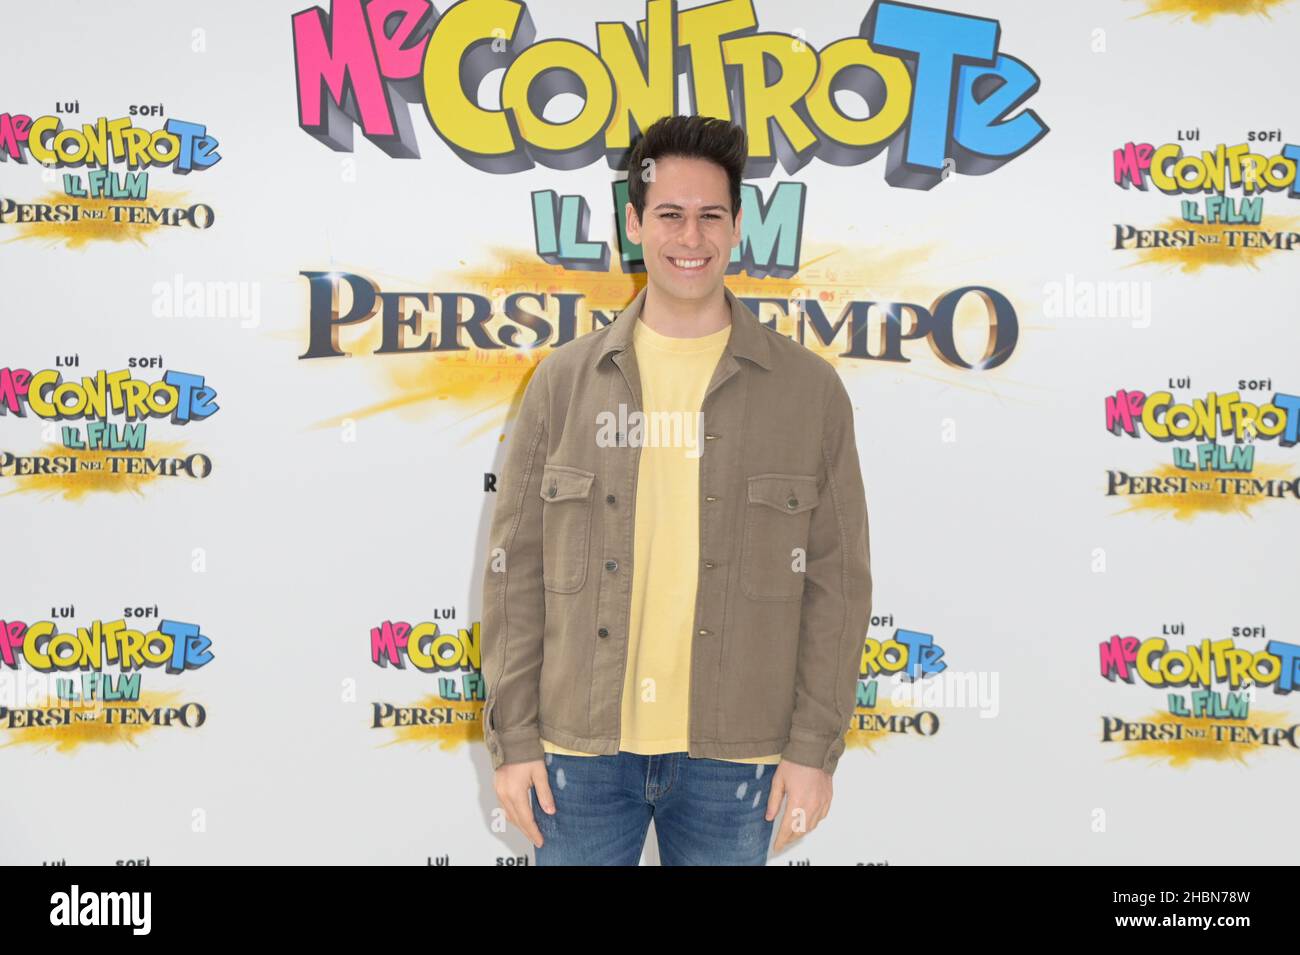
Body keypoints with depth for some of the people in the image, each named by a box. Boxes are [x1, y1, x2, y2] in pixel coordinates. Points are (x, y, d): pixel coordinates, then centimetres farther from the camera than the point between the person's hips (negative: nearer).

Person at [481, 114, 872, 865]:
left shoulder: (809, 389, 0)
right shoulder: (564, 382, 2)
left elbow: (837, 579, 0)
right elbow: (517, 568, 2)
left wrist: (815, 748, -3)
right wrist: (513, 737, 0)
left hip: (733, 755, 0)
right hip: (581, 748, 1)